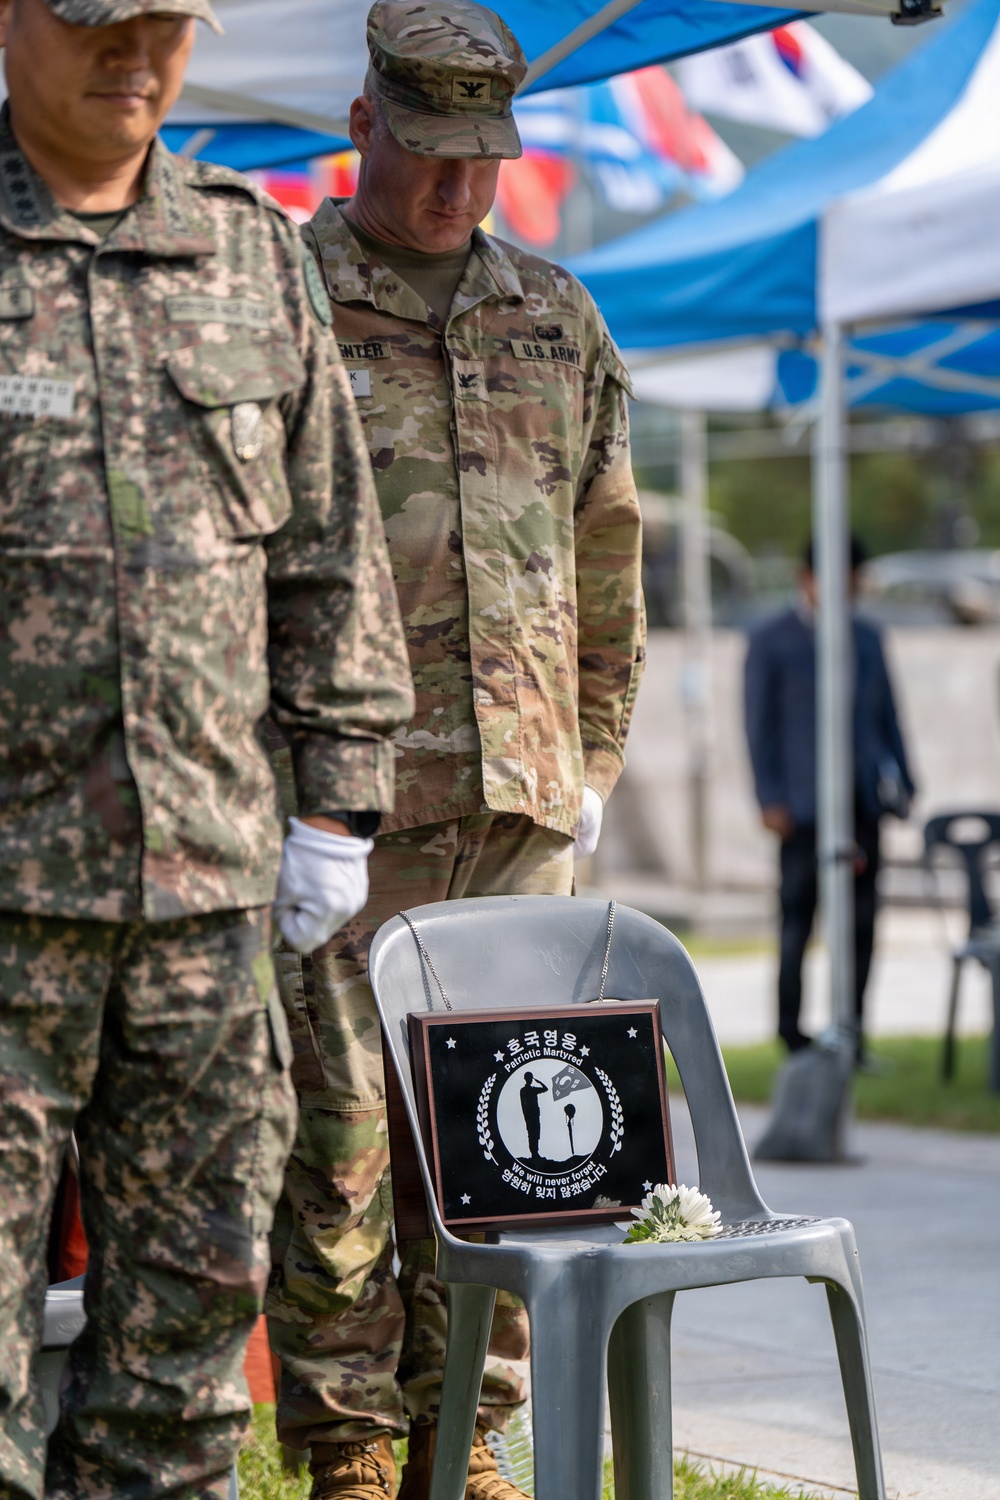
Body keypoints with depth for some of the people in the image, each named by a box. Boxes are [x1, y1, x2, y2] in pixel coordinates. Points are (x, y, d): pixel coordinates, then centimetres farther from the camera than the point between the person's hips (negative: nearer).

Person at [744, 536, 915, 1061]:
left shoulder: (867, 638, 16)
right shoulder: (771, 641, 2)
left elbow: (887, 716, 20)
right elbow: (759, 724, -1)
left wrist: (902, 782, 12)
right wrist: (771, 800, -8)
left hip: (861, 801, 4)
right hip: (803, 805, -4)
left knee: (861, 921, 2)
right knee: (797, 918, -2)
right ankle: (791, 1031, 6)